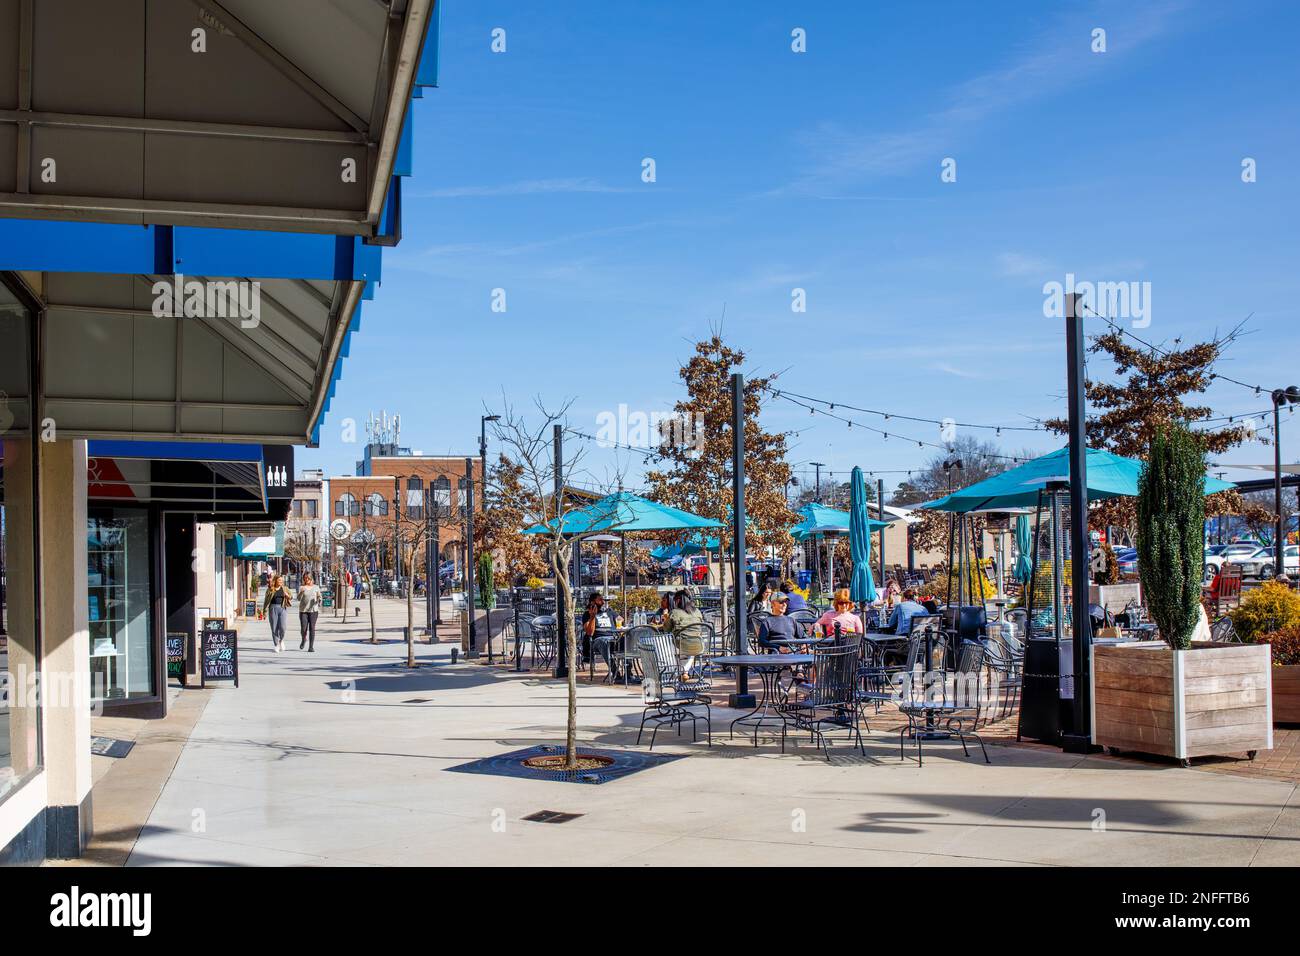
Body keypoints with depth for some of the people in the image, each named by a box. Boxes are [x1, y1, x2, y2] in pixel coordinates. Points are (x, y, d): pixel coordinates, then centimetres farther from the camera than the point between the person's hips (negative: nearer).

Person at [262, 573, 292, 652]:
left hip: (282, 608, 1)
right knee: (274, 628, -1)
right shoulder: (270, 590, 4)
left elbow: (291, 597, 18)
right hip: (273, 608, -1)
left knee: (282, 627, -10)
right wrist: (265, 611, 3)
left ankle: (281, 640, 18)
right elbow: (266, 600, 7)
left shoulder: (285, 589, 10)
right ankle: (276, 645, 8)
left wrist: (288, 596, -5)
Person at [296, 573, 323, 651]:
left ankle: (311, 647, 0)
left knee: (312, 628, -4)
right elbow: (299, 598, -6)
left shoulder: (316, 587, 7)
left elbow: (319, 599, 9)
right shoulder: (301, 588, 4)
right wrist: (301, 592, -25)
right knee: (304, 628, -4)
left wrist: (319, 598, -15)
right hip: (303, 610, 0)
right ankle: (304, 640, 29)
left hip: (313, 610, 0)